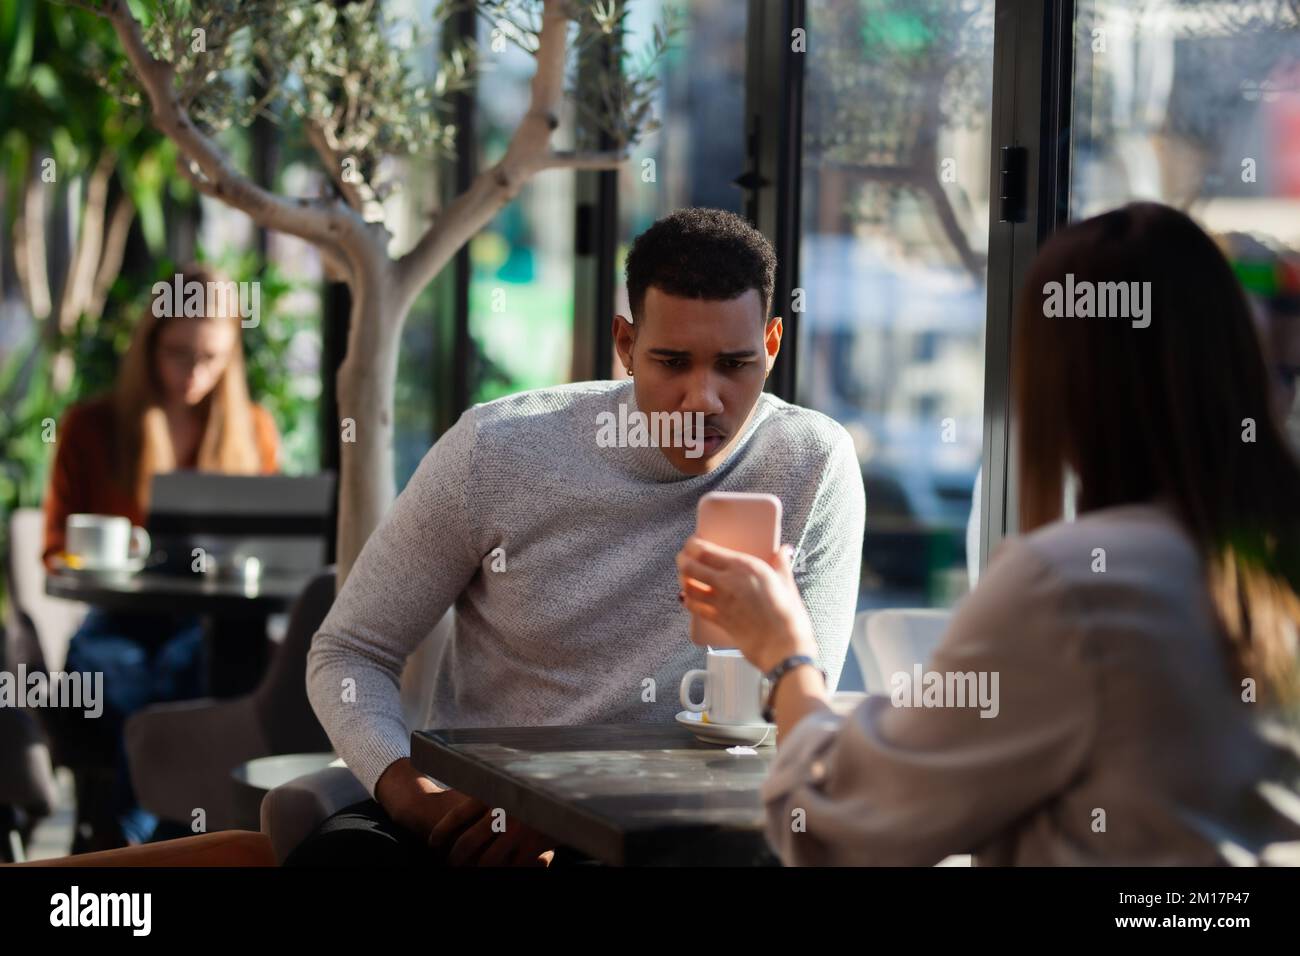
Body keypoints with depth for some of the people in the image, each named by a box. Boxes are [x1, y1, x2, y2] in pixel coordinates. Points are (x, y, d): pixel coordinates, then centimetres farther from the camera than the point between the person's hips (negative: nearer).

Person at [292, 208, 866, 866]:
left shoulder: (815, 471, -5)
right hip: (470, 807, 0)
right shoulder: (492, 452, -6)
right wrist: (402, 786, -19)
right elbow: (349, 652, 3)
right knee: (332, 857, -32)